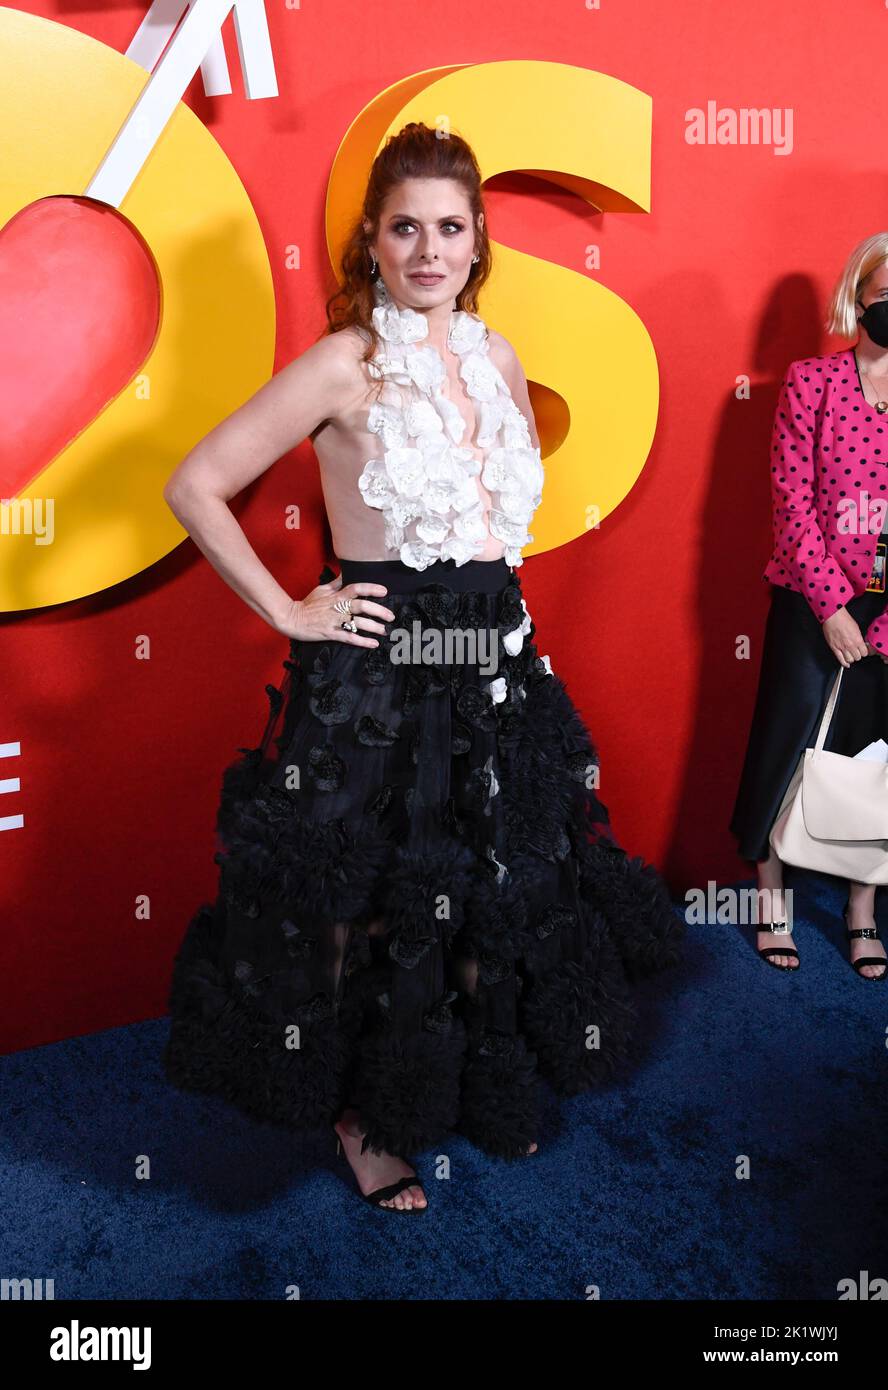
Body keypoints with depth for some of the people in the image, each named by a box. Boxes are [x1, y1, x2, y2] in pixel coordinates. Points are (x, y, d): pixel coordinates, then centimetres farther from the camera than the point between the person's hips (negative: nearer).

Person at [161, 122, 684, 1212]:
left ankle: (486, 1085, 42)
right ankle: (358, 1116, 32)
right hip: (375, 673, -6)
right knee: (365, 901, 9)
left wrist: (501, 585, 13)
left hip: (493, 666, 6)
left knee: (496, 888, 18)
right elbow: (194, 486, -12)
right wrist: (287, 612, -13)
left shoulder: (495, 356, 7)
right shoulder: (343, 365, -11)